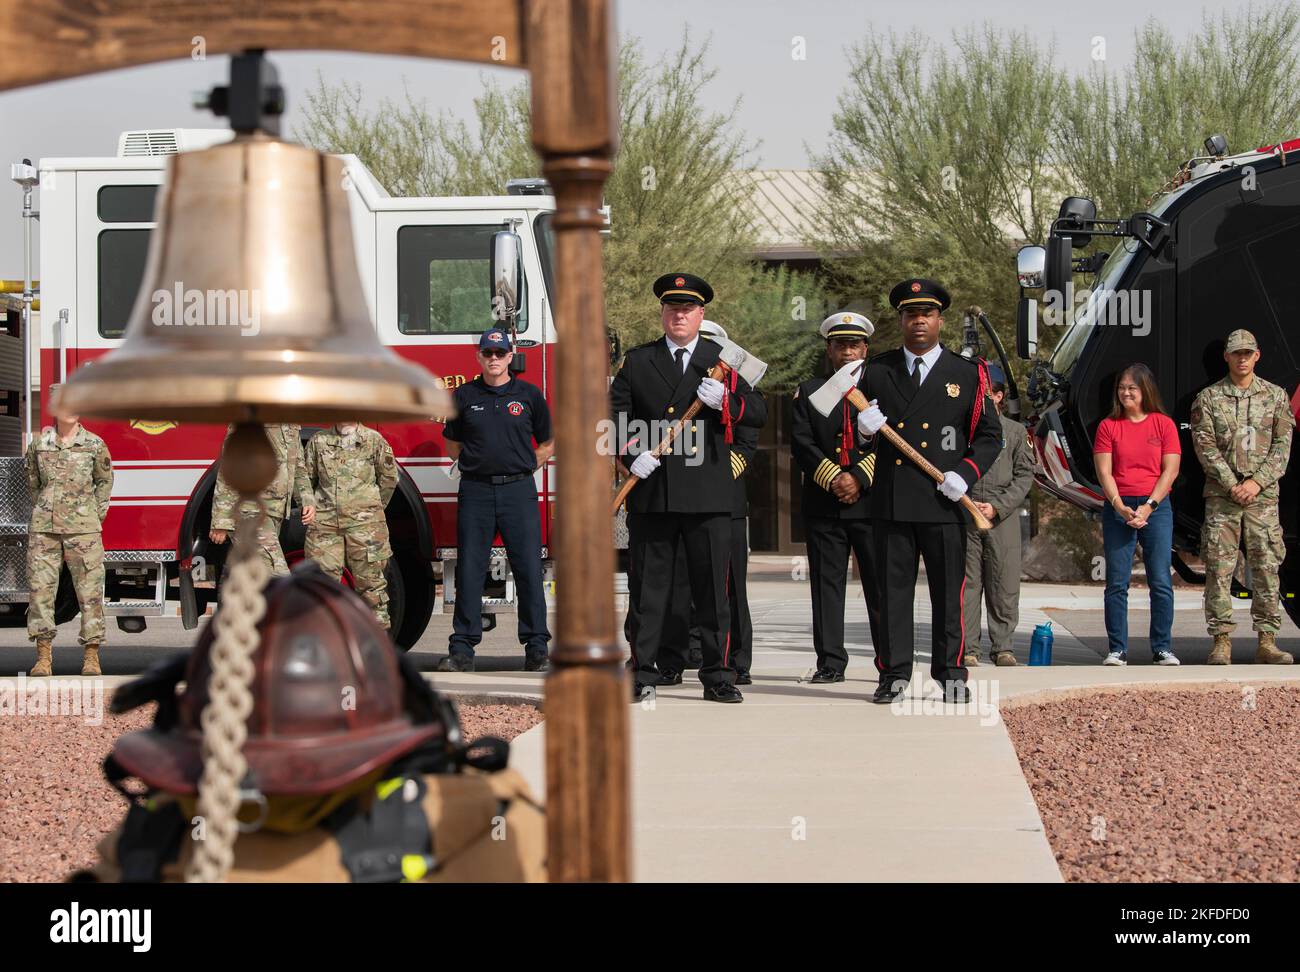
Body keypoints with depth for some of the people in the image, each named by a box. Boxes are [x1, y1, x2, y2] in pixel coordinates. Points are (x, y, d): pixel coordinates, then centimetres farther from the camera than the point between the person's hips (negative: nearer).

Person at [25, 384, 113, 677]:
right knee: (40, 587, -2)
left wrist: (95, 515, 9)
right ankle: (44, 655, 4)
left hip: (83, 528, -1)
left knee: (89, 590, -3)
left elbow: (105, 480, 14)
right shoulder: (39, 443, 6)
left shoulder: (94, 444, 2)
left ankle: (91, 655, 2)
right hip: (44, 528, 2)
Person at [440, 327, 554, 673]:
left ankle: (537, 648, 2)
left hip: (518, 491, 0)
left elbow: (546, 444, 14)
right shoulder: (464, 396, 7)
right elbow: (453, 445, 15)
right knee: (469, 572, 1)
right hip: (475, 492, 1)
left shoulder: (529, 395, 6)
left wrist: (522, 469, 6)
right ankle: (462, 650, 5)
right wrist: (481, 464, 7)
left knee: (529, 571, -2)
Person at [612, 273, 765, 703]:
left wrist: (725, 400, -14)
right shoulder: (638, 362, 11)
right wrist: (631, 454, -9)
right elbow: (614, 414, 8)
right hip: (652, 493, 0)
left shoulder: (722, 361, 11)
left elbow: (758, 413, 5)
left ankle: (719, 676, 6)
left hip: (708, 495, 0)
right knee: (647, 589, 2)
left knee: (713, 590, 0)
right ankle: (641, 675, 8)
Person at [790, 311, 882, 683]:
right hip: (823, 506, 2)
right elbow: (801, 444, 2)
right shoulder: (808, 392, 13)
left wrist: (859, 478, -12)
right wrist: (833, 478, -11)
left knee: (881, 584, -2)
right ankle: (830, 662, 6)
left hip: (872, 502, -2)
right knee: (826, 585, 2)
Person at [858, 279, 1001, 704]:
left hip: (944, 500, -1)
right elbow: (858, 428, 19)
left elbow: (990, 436, 8)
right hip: (891, 502, 1)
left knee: (948, 590, 2)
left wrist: (966, 474, -7)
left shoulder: (967, 375, 7)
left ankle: (950, 673, 10)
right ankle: (894, 672, 8)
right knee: (893, 589, 3)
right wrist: (864, 427, -6)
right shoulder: (877, 371, 11)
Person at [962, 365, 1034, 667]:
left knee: (1004, 586, 0)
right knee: (967, 585, -1)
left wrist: (997, 507, -8)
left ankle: (1002, 647, 8)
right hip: (965, 520, 0)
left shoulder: (1016, 431, 8)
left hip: (1004, 520, 0)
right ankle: (968, 648, 2)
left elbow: (1024, 476, 3)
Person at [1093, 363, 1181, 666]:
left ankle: (1162, 649, 2)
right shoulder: (1108, 426, 6)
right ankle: (1117, 650, 1)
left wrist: (1148, 506, -10)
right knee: (1117, 583, -2)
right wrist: (1121, 507, -12)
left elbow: (1170, 470, 0)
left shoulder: (1164, 424, 5)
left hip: (1156, 508, -1)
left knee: (1161, 581, -4)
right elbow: (1104, 472, 0)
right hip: (1118, 508, 1)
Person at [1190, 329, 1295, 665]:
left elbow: (1282, 446, 3)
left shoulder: (1275, 396, 9)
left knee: (1266, 567, 0)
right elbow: (1205, 447, -3)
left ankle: (1267, 642, 3)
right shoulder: (1208, 398, 5)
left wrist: (1257, 482, -10)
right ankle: (1222, 642, -1)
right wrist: (1232, 486, -12)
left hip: (1263, 495, 1)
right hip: (1221, 496, -1)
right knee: (1219, 569, -4)